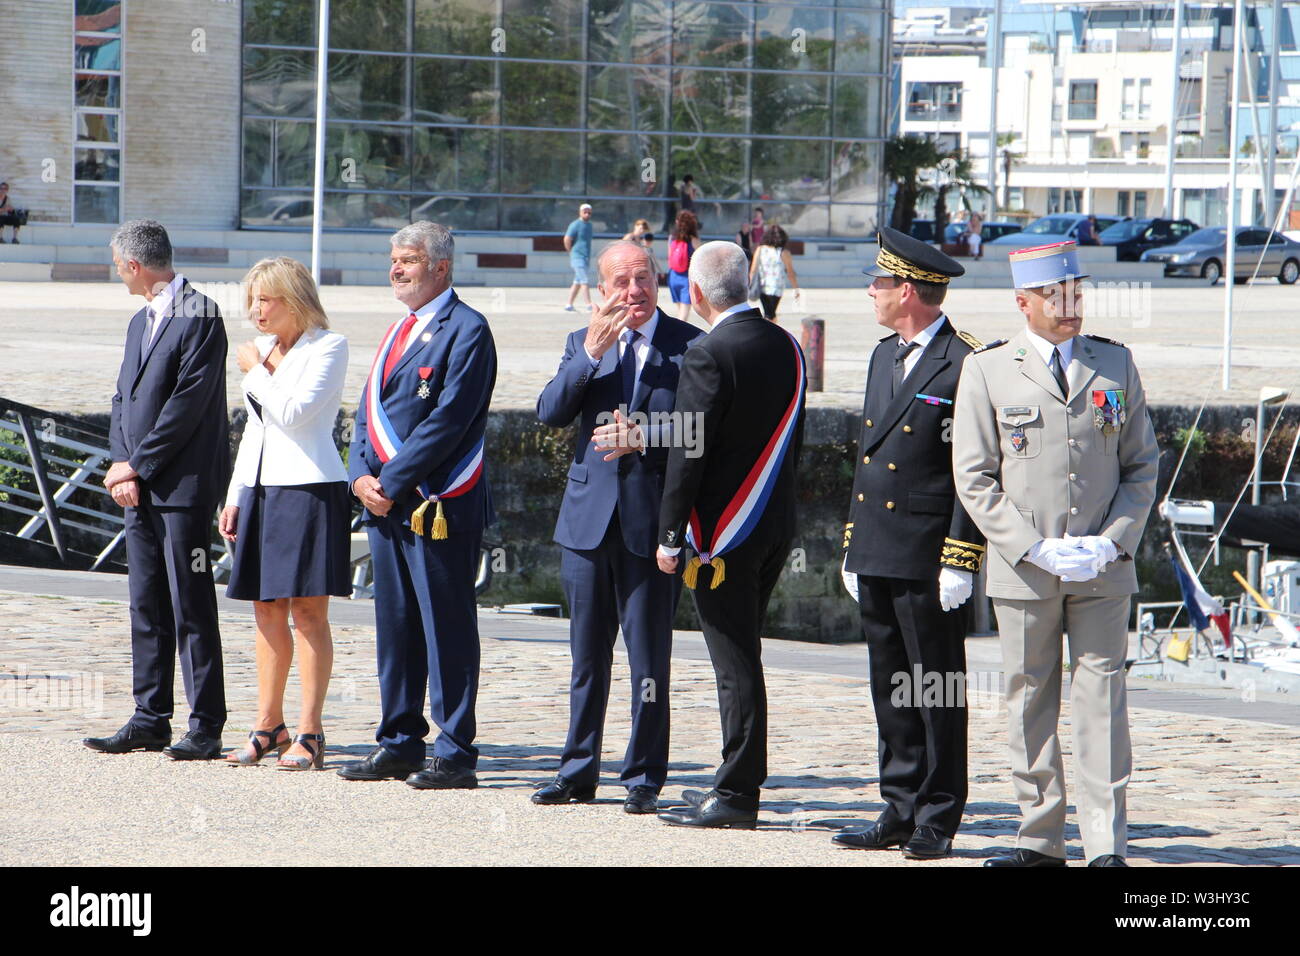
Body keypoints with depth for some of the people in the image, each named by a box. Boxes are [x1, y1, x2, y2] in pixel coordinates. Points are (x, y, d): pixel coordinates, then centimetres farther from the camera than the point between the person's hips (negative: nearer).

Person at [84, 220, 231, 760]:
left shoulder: (200, 317, -10)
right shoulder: (140, 322, 19)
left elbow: (189, 403, -16)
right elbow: (124, 398, 17)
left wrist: (136, 466, -12)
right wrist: (122, 466, 1)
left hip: (184, 486, -9)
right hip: (140, 489, 9)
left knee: (191, 609, -6)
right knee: (147, 607, 10)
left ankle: (206, 728, -3)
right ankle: (150, 721, 14)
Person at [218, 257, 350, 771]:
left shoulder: (328, 346, -6)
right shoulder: (266, 348, 17)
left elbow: (294, 412, -18)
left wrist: (256, 371, -4)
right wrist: (235, 497, 18)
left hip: (310, 488, -8)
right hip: (262, 490, 8)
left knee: (308, 611, -6)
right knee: (267, 610, 9)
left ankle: (309, 732, -4)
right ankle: (269, 725, 16)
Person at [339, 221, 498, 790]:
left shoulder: (466, 331, -9)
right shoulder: (398, 332, 19)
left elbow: (448, 420, -16)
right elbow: (369, 412, 18)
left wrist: (390, 482, -16)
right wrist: (361, 476, 0)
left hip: (440, 505, -8)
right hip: (387, 506, 8)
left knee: (447, 630, -4)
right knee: (395, 625, 12)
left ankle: (455, 756, 0)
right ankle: (399, 744, 20)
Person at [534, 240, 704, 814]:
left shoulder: (690, 347, -1)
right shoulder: (581, 345, 10)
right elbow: (549, 414, -4)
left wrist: (644, 436, -20)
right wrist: (591, 354, -13)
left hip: (652, 522, -4)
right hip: (589, 518, 4)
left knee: (649, 655, -1)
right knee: (587, 655, 12)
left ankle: (643, 779, 7)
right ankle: (578, 772, 20)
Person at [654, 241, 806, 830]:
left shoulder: (708, 356, -16)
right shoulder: (786, 346, 7)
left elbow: (689, 451, -16)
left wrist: (670, 535, -10)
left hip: (724, 532, -8)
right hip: (776, 526, 8)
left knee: (736, 664, -5)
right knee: (742, 659, 16)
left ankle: (736, 797, -1)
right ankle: (736, 785, 22)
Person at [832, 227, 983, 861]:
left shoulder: (965, 366, -11)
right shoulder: (884, 356, 16)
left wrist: (960, 560, -16)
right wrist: (852, 546, 18)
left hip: (929, 560, -8)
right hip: (877, 554, 8)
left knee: (938, 691, 0)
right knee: (891, 689, 11)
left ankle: (937, 822, 6)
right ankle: (901, 811, 17)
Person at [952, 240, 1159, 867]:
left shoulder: (1115, 364, 9)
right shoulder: (988, 371, 2)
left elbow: (1142, 464, 10)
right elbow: (974, 479, -1)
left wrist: (1115, 540, -5)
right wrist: (1034, 548, -11)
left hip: (1104, 571, 1)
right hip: (1023, 573, -1)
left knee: (1101, 699, -3)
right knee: (1030, 703, 4)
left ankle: (1106, 845, -3)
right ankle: (1040, 843, 12)